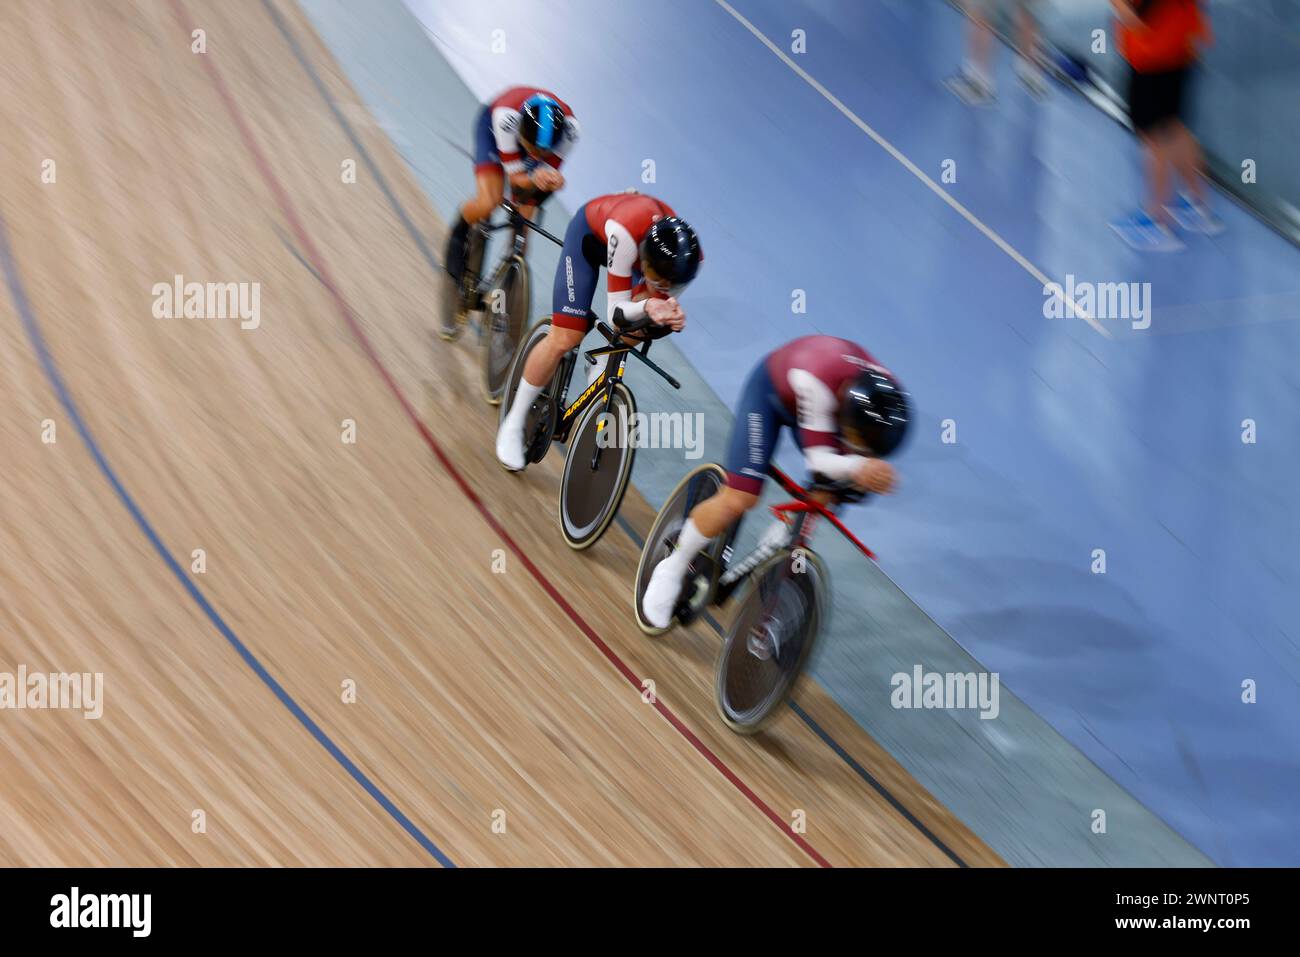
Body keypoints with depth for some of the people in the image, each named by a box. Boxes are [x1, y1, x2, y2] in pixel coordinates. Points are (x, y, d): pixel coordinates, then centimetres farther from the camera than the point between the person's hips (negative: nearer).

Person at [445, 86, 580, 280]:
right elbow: (516, 178, -36)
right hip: (492, 127, -2)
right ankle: (459, 235, 7)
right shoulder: (507, 117, -44)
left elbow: (550, 173, -29)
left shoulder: (569, 127, -39)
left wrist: (553, 181, -53)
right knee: (489, 203, -25)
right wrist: (534, 180, -59)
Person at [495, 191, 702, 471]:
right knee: (564, 339, -11)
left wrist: (668, 314, -39)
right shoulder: (625, 231, -47)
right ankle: (514, 424, 8)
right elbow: (617, 312, -38)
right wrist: (646, 307, -58)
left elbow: (661, 302, -16)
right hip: (591, 232, -4)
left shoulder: (689, 258, -34)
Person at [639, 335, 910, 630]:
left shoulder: (886, 397, -31)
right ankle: (672, 570, 7)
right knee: (738, 499, -14)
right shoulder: (817, 382, -46)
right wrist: (857, 466, -58)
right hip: (771, 388, -5)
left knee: (827, 493, -7)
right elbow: (818, 457, -40)